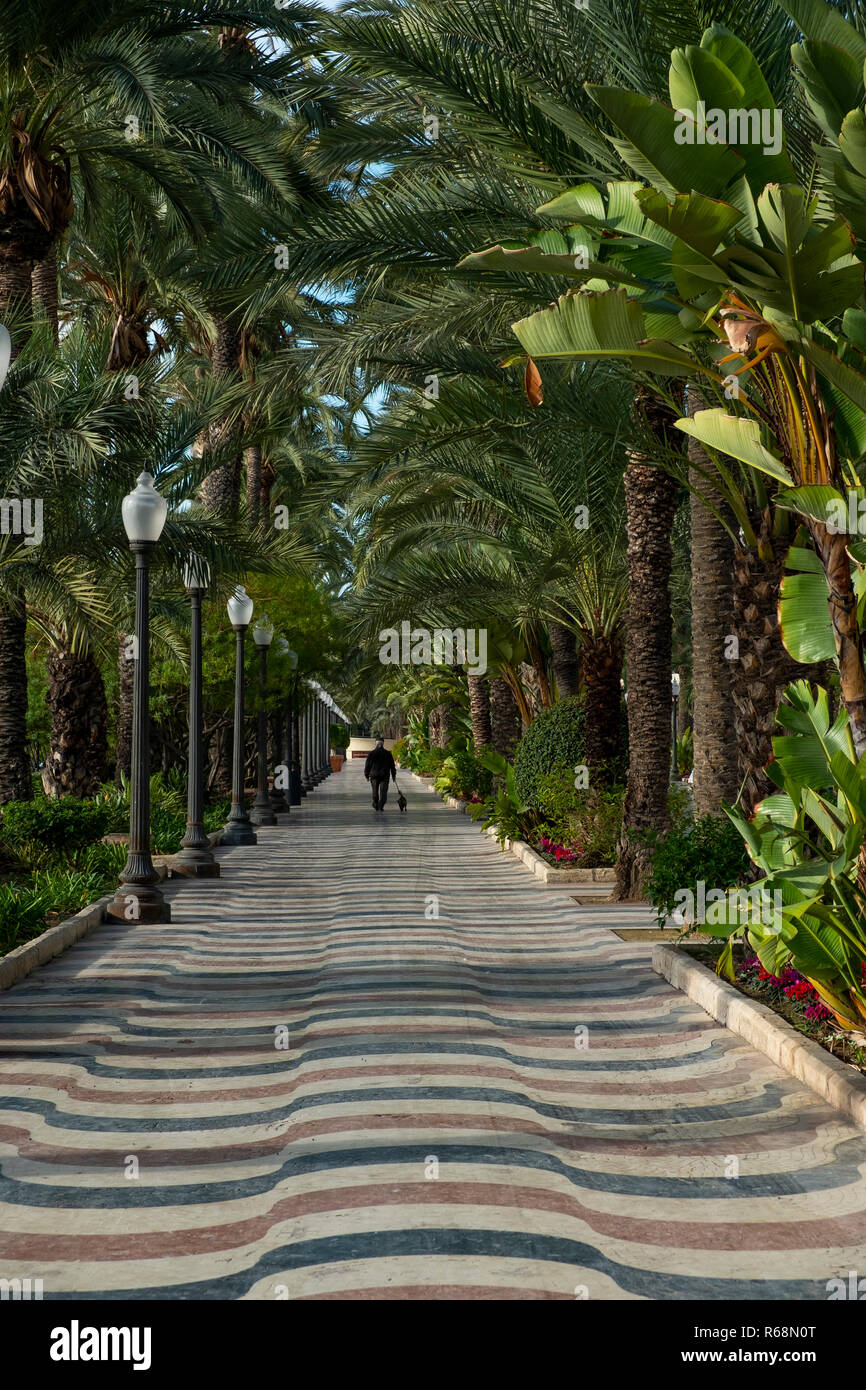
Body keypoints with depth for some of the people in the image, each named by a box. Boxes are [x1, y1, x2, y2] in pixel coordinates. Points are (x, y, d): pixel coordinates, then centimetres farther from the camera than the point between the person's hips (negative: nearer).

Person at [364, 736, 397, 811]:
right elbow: (392, 765, 5)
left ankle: (375, 806, 19)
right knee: (383, 792, 0)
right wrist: (394, 775, 14)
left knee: (375, 792, 13)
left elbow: (367, 765, -1)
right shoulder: (387, 753, 0)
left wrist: (367, 775, 8)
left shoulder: (371, 753, -4)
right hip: (385, 776, 0)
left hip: (374, 775, 0)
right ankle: (381, 806, -15)